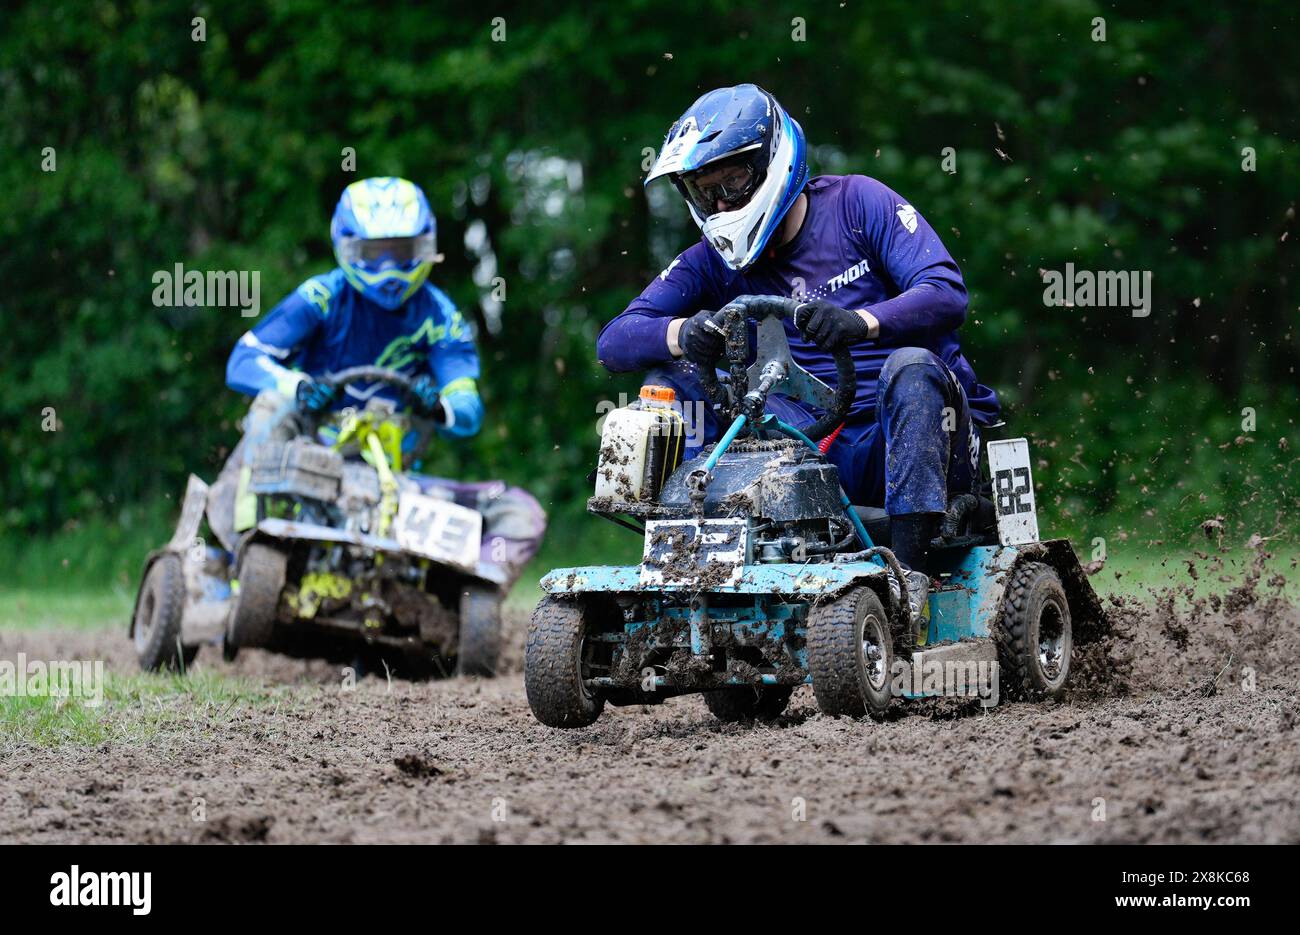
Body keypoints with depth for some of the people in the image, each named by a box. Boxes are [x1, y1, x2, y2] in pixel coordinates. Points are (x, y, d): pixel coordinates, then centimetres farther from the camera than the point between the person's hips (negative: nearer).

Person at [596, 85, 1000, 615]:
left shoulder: (857, 203, -3)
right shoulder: (715, 262, 7)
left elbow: (947, 295, -16)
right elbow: (613, 343, -3)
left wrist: (859, 321, -37)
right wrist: (683, 333, -27)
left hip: (914, 437, -3)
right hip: (819, 454, 3)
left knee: (910, 367, -36)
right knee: (672, 378, -8)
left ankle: (910, 569, -39)